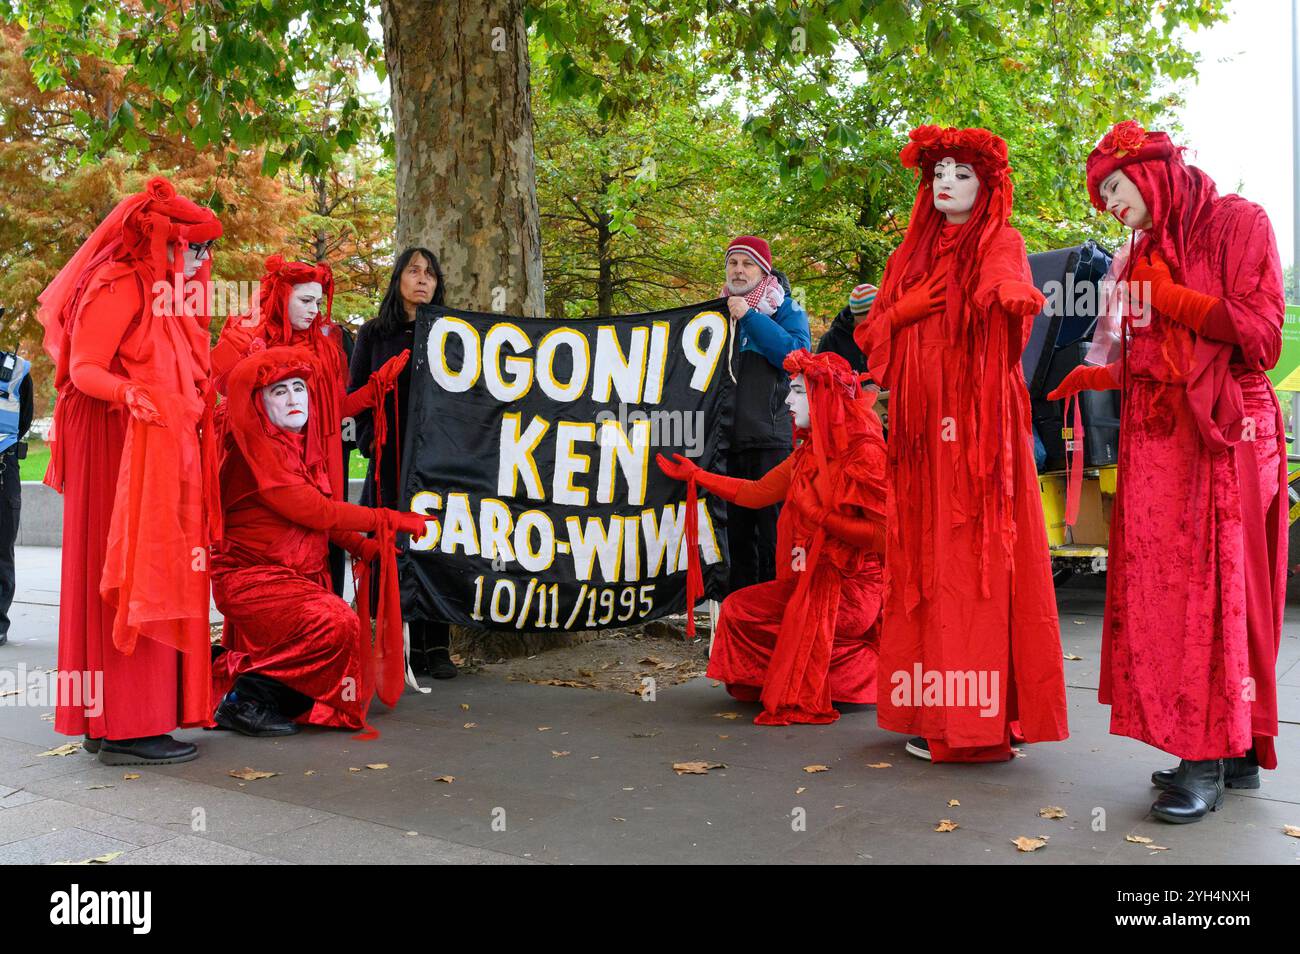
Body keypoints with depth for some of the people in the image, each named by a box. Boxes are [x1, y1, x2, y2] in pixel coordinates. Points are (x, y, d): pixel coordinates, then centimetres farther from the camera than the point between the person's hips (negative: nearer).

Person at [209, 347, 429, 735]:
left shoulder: (302, 444, 13)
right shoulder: (254, 447, -13)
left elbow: (317, 515, 13)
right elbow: (309, 510, -18)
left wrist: (364, 547, -4)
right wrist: (388, 520, -11)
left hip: (297, 577, 9)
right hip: (251, 577, -9)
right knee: (336, 624, -28)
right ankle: (245, 699, -11)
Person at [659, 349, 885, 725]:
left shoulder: (865, 454, -14)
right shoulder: (809, 453, 13)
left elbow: (884, 535, -19)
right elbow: (757, 493, 19)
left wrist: (820, 516, -18)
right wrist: (695, 475, 22)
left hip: (852, 587, -8)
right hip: (809, 580, 8)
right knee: (736, 609, -4)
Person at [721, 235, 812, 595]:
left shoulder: (785, 309, 5)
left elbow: (795, 355, -16)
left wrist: (750, 317, -14)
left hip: (770, 442, -5)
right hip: (727, 444, 5)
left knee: (773, 537, -5)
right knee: (736, 535, 10)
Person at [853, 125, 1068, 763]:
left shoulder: (1000, 242, 3)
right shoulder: (912, 254, 19)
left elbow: (1006, 286, -21)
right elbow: (873, 333, 18)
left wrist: (1012, 296, -44)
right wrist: (903, 309, -3)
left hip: (981, 418, -5)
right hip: (922, 426, 5)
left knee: (977, 557, -9)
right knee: (924, 560, 3)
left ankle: (982, 718, -6)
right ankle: (933, 713, 7)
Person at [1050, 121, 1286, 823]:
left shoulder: (1238, 223, 1)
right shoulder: (1144, 254, 19)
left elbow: (1258, 330, -10)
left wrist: (1166, 297, -6)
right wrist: (1096, 376, 10)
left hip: (1224, 437, -6)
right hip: (1158, 443, 6)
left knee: (1215, 590, -8)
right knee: (1163, 593, 0)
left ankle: (1211, 761, -4)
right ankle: (1230, 750, 7)